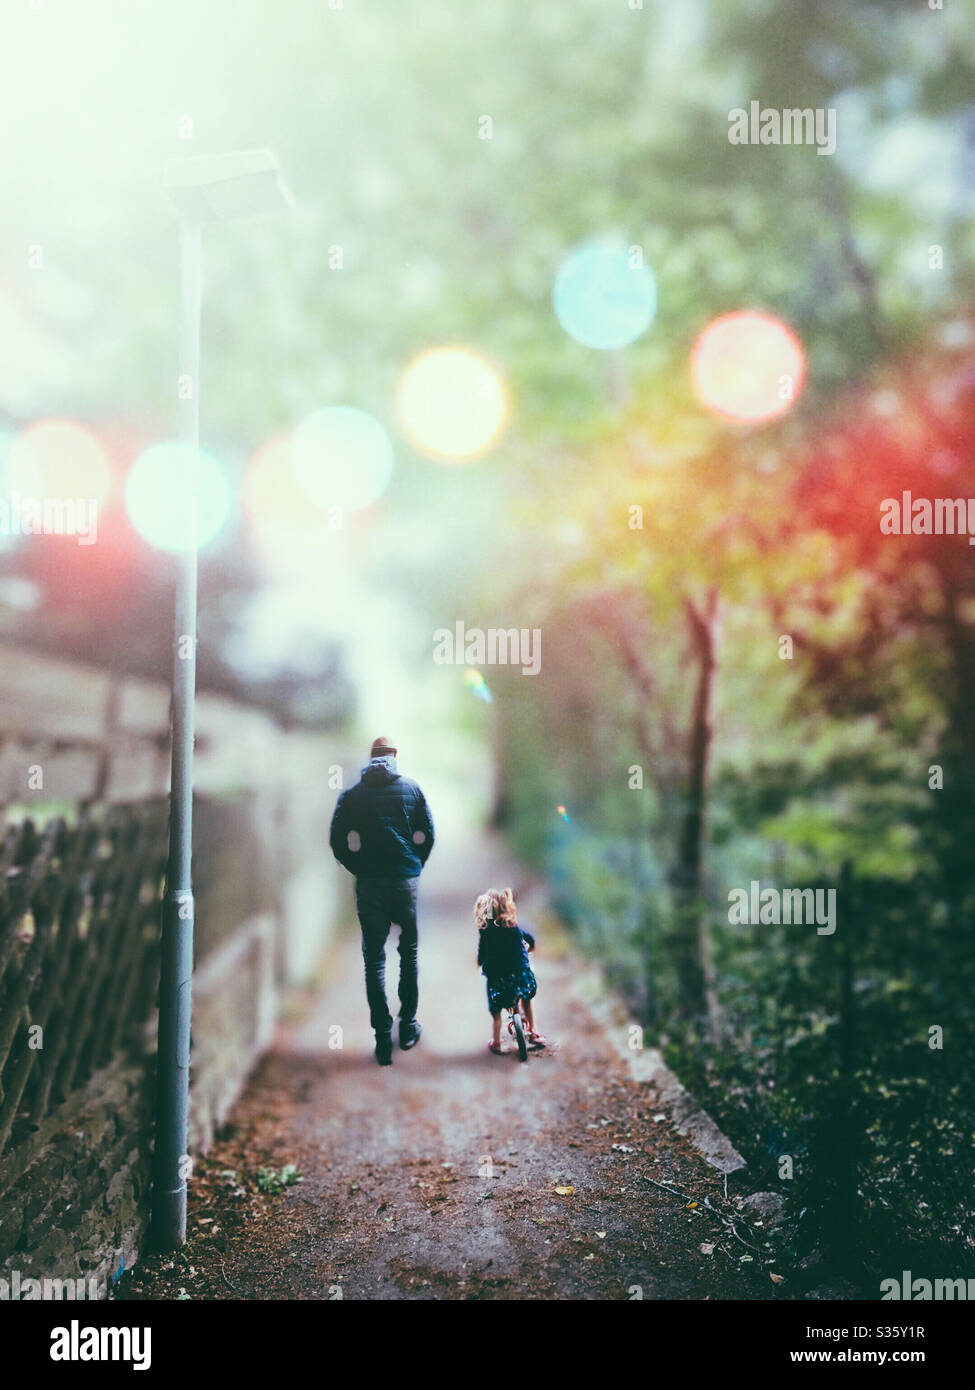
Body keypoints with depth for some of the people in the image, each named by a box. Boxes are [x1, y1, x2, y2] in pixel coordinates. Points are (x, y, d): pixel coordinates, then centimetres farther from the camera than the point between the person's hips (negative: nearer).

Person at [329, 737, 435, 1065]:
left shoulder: (352, 795, 3)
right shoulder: (411, 789, 4)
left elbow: (338, 841, -2)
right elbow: (427, 835, 2)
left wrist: (360, 870, 10)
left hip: (369, 886, 0)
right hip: (405, 882, 0)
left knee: (374, 959, 4)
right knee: (409, 952, 17)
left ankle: (383, 1039, 0)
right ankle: (408, 1027, 20)